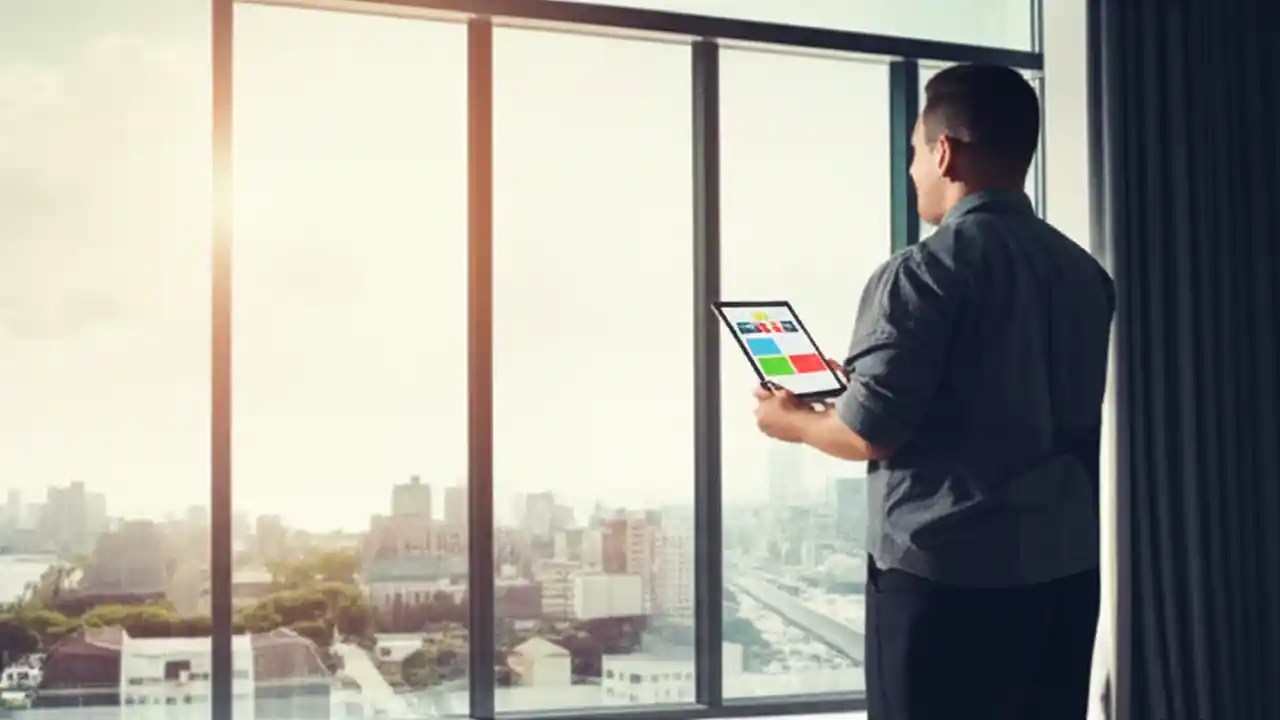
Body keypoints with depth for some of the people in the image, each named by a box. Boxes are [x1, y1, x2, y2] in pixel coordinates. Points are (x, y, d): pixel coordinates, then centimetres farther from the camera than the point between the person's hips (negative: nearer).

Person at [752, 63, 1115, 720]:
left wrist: (794, 421, 7)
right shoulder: (1085, 271, 8)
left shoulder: (924, 272, -13)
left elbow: (871, 433, -14)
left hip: (949, 568, -6)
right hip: (1067, 563, 7)